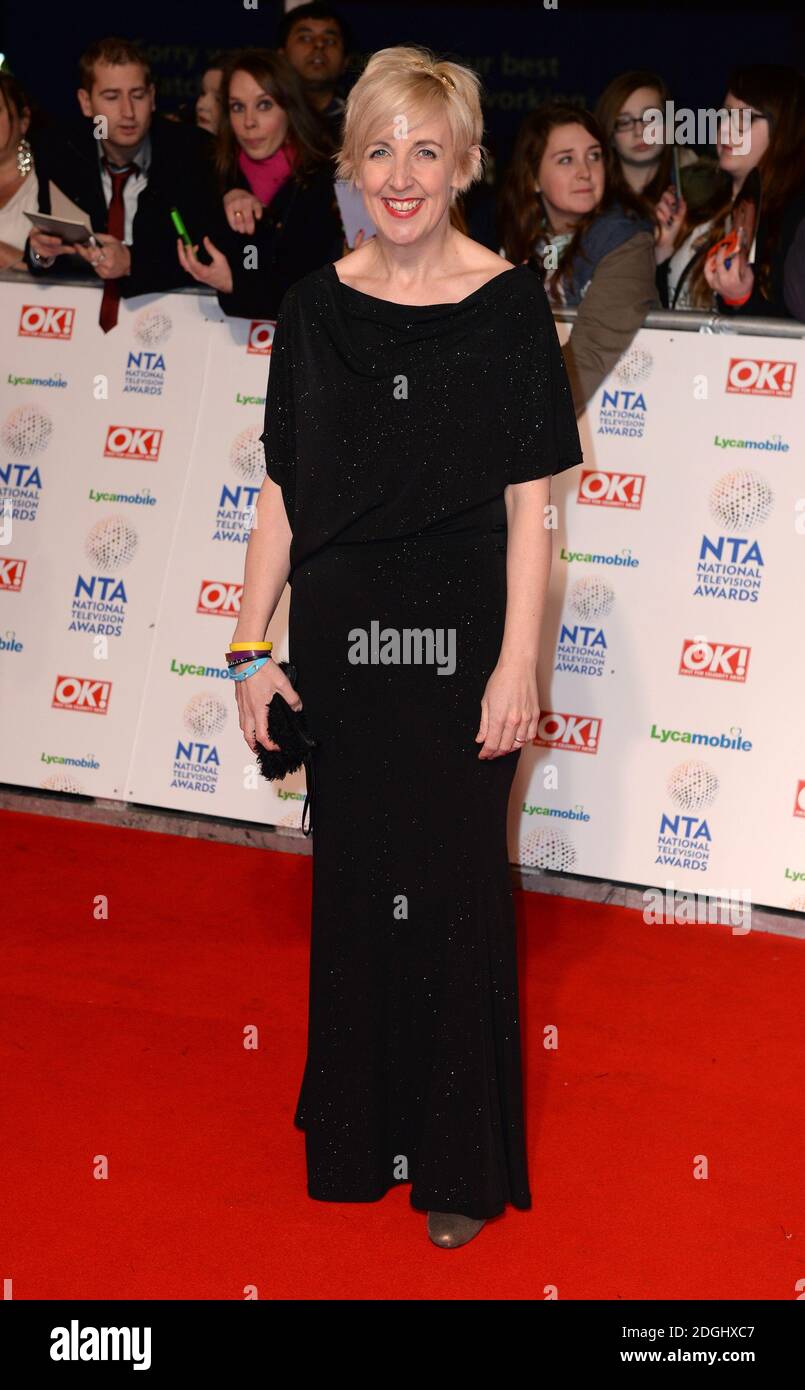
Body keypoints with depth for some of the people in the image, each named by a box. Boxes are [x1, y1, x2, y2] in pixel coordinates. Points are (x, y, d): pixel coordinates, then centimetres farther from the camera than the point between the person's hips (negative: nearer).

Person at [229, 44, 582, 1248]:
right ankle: (360, 1132, 30)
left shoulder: (509, 302, -5)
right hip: (343, 638, 3)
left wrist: (517, 663, -11)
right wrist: (252, 649, 2)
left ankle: (461, 1159, 19)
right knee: (354, 878, 12)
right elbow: (283, 494, 5)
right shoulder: (316, 308, 3)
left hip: (462, 637, -3)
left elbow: (528, 502, -6)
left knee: (459, 886, 3)